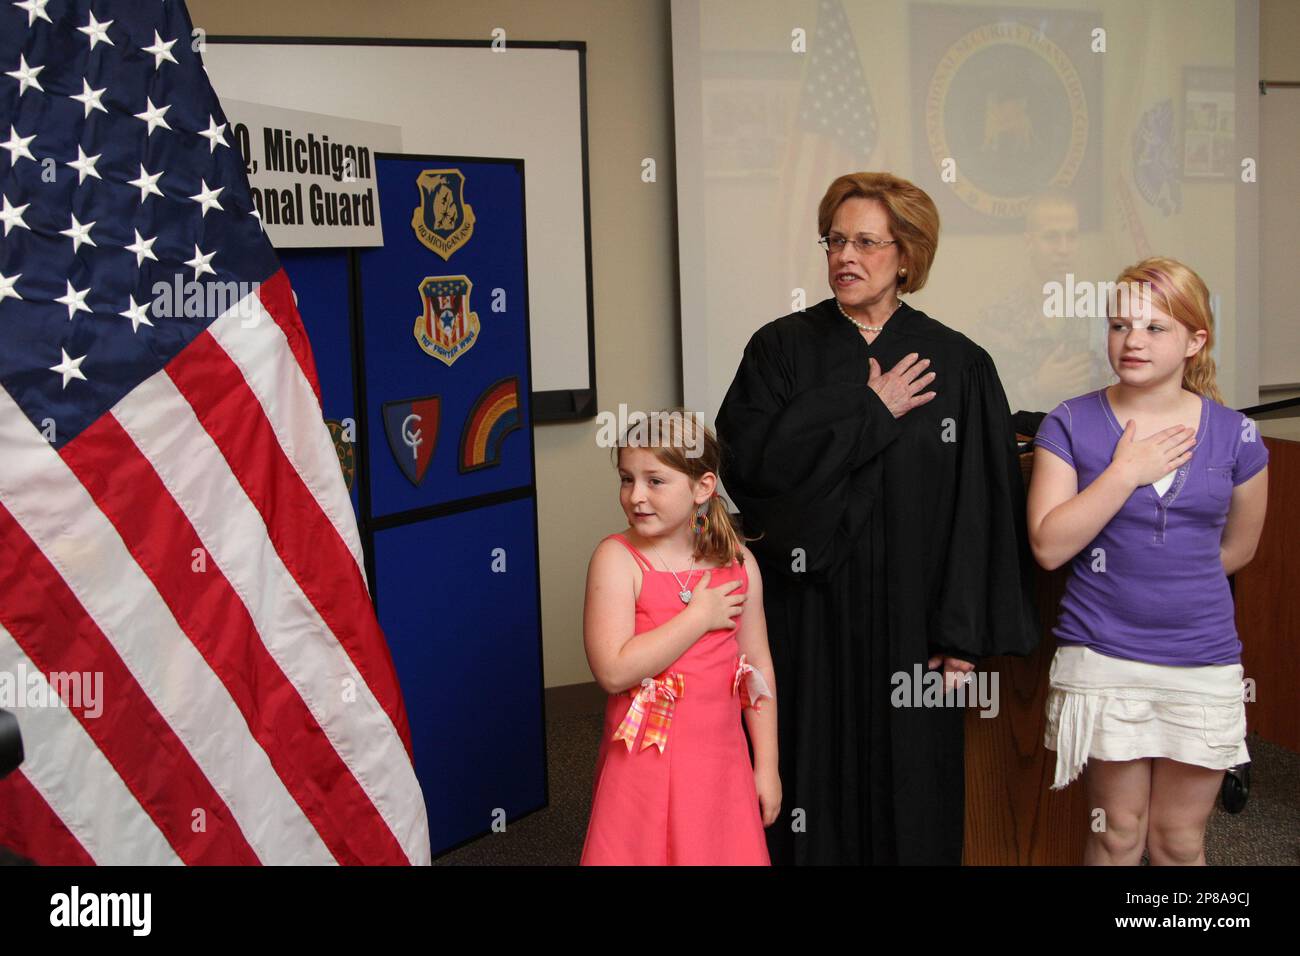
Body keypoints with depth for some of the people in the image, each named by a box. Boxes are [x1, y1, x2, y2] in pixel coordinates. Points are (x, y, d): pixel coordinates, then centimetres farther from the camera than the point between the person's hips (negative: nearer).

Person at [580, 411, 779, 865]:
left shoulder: (739, 562, 1)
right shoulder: (617, 559, -11)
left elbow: (758, 667, 8)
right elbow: (613, 671, -21)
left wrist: (766, 767, 8)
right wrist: (699, 618, -18)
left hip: (720, 760, 3)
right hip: (645, 763, -3)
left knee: (725, 852, 10)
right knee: (642, 854, 4)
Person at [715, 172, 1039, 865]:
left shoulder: (957, 365, 1)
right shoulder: (781, 349, 2)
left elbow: (982, 509, -2)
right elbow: (745, 461, -14)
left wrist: (963, 631, -7)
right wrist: (869, 411, -11)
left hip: (908, 620, 0)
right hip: (808, 619, 0)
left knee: (910, 795, 8)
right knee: (815, 777, 6)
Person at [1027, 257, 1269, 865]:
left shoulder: (1235, 435, 1)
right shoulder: (1071, 425, -4)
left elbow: (1238, 547, 14)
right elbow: (1049, 546, -13)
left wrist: (1175, 579, 9)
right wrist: (1126, 471, -16)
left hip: (1204, 663, 2)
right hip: (1102, 660, -1)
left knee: (1180, 840, 13)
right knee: (1118, 834, 10)